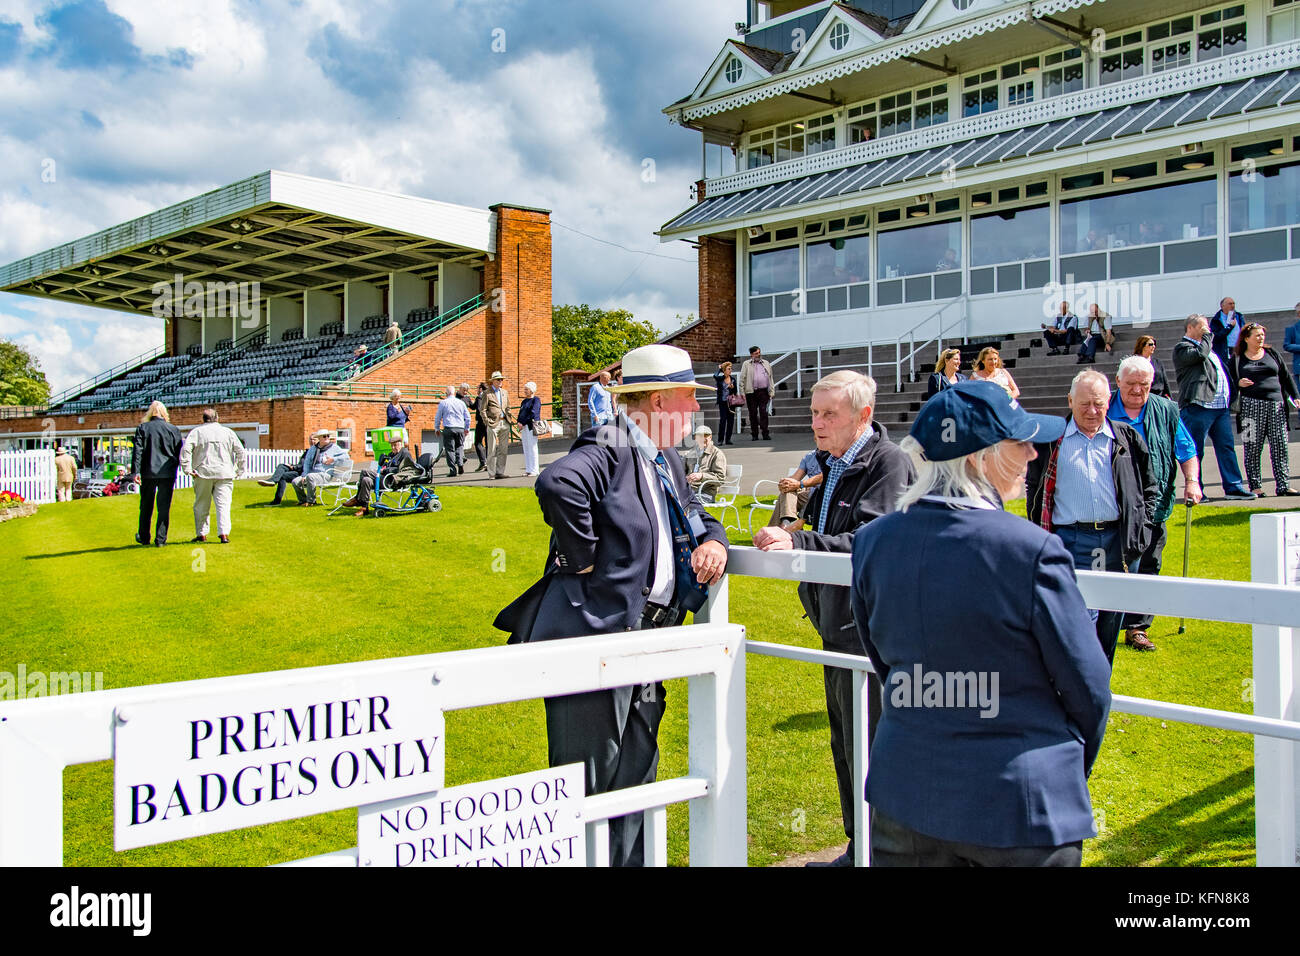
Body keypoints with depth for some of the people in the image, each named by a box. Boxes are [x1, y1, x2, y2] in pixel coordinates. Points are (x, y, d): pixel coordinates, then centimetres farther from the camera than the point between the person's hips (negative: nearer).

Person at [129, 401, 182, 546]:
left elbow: (137, 451, -5)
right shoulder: (174, 429, 1)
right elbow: (179, 453, 3)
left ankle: (143, 537, 25)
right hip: (167, 474, -1)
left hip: (148, 473, 1)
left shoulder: (142, 428, 0)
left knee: (146, 507, 15)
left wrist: (135, 471, -7)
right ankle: (160, 539, 1)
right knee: (164, 507, 3)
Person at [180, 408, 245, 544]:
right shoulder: (228, 432, 9)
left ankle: (201, 533, 15)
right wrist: (239, 470, 8)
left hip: (203, 473, 0)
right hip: (224, 474, 1)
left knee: (201, 506, 12)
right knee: (223, 505, -1)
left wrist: (188, 469, -7)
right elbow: (240, 451, 4)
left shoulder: (196, 432, 4)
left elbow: (185, 449, -9)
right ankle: (224, 533, -12)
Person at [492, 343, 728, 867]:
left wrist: (712, 539, 7)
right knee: (588, 782, -1)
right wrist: (581, 558, -24)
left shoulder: (666, 461, 16)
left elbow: (694, 514, 29)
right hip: (597, 633, -10)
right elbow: (558, 483, -34)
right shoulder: (609, 448, -14)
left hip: (644, 642, 10)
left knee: (636, 778, 19)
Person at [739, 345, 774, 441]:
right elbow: (742, 379, 5)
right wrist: (742, 393, -3)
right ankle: (754, 435, 10)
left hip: (763, 391, 1)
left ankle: (765, 434, -5)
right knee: (753, 413, 3)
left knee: (763, 412, -6)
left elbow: (770, 378, 16)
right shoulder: (746, 364, 8)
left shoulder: (766, 363, 15)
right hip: (751, 392, -1)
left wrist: (771, 392, 7)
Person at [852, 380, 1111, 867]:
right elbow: (1088, 687, -9)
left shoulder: (872, 540, -4)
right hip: (1020, 805, -4)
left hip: (903, 795, 5)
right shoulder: (1032, 550, -19)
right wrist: (1072, 771, 10)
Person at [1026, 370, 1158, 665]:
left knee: (1110, 621, 12)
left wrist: (1141, 529, 5)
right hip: (1071, 541, -3)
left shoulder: (1127, 438, 10)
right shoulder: (1051, 440, 5)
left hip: (1117, 540, 3)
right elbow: (1035, 489, 9)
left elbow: (1149, 488, 16)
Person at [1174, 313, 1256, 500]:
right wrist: (1207, 335, -6)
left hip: (1220, 407, 9)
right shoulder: (1182, 347, -3)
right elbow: (1199, 354, -23)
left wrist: (1231, 397, 23)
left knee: (1226, 447, 7)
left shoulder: (1205, 346, 26)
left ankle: (1233, 487, 10)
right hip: (1198, 407, -9)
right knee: (1195, 450, -3)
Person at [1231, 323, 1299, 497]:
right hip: (1251, 405, -3)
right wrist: (1239, 383, -15)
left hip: (1276, 404, 3)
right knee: (1253, 448, -4)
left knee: (1280, 446, -1)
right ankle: (1255, 486, 1)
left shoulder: (1272, 353, 15)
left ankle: (1283, 485, 2)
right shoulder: (1237, 358, 7)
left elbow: (1286, 377, 16)